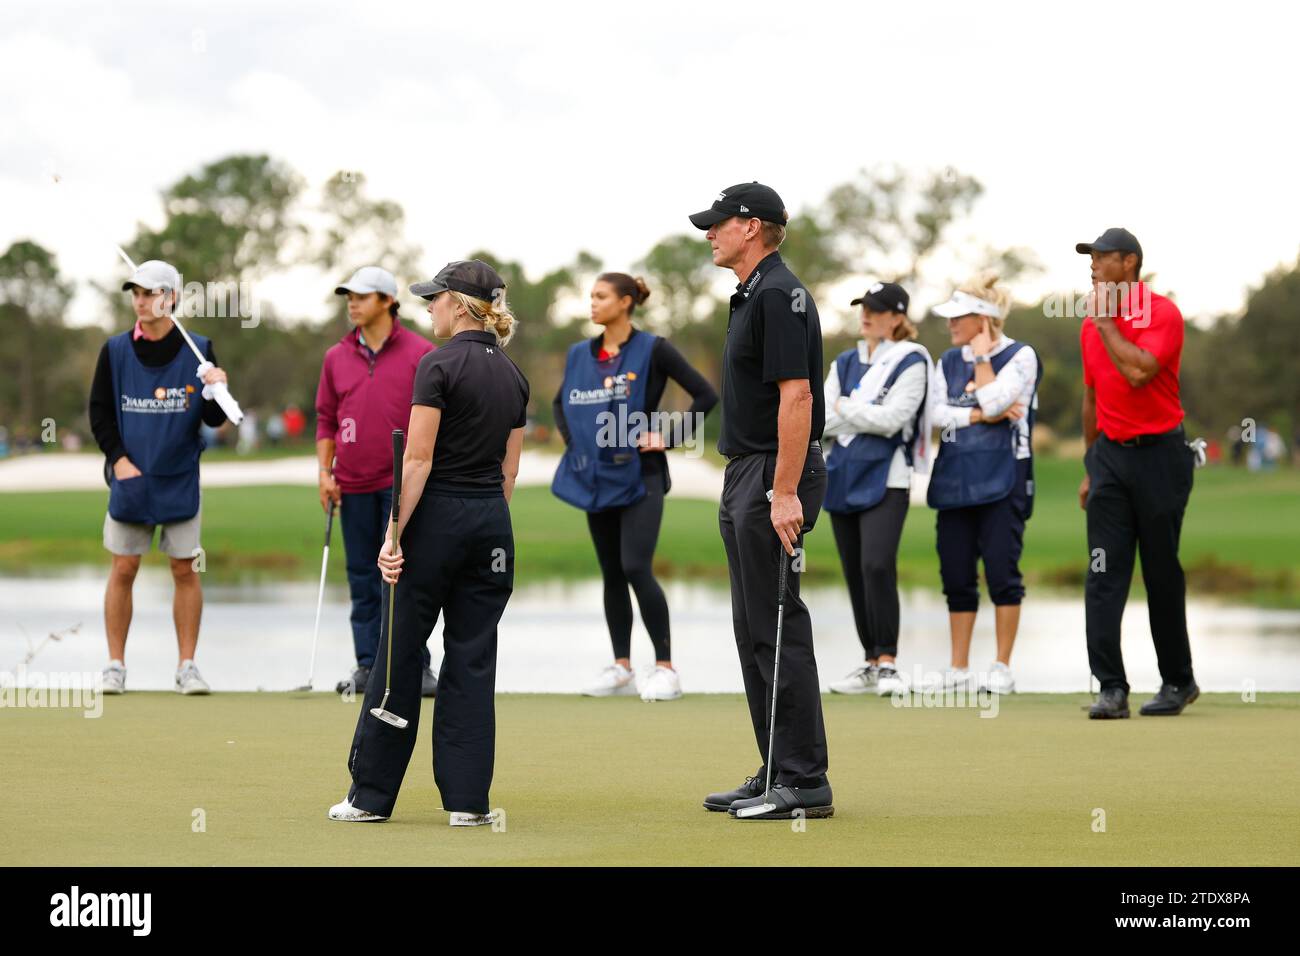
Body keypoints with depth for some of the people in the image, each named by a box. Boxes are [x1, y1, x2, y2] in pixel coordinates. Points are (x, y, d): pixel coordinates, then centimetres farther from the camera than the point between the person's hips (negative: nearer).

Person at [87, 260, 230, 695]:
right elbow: (99, 413, 7)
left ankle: (187, 666, 9)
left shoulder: (199, 350, 0)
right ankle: (115, 665, 9)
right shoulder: (115, 350, 2)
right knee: (123, 569, 1)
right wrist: (119, 459, -5)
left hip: (181, 480, 0)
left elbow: (214, 420, 0)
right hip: (130, 479, 0)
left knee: (185, 570, 2)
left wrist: (215, 392, -22)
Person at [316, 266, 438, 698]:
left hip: (403, 483, -4)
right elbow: (326, 419, 14)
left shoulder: (420, 354, -2)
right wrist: (325, 472, 5)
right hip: (353, 485, 4)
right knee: (362, 579, 7)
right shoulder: (336, 357, 9)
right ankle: (368, 665, 12)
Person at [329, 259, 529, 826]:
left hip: (437, 518, -6)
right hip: (492, 524, 6)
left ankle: (372, 795, 8)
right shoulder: (512, 376, 10)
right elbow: (509, 468, 13)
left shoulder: (439, 366, -12)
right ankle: (467, 799, 3)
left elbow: (417, 460, -16)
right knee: (473, 660, 7)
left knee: (399, 652, 3)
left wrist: (394, 536, -16)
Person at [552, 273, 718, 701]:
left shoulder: (653, 350, -6)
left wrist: (669, 438, -9)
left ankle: (666, 668, -8)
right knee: (611, 574, 8)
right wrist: (571, 438, 10)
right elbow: (560, 402, 26)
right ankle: (621, 668, 15)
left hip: (639, 476, -5)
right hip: (596, 477, 6)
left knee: (636, 568, -14)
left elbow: (705, 395, -5)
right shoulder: (580, 355, 9)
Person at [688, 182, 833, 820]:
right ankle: (776, 774, 16)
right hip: (747, 478, 11)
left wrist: (785, 493, -26)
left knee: (778, 629, -9)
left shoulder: (778, 295, -15)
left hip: (775, 477, -11)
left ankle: (804, 782, -6)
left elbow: (796, 395, -22)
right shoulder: (752, 295, 18)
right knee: (753, 631, 12)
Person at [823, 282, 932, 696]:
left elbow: (891, 418, -14)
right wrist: (868, 417, -9)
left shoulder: (910, 362, -3)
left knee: (877, 566, -20)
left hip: (885, 479, -6)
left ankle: (888, 664, -17)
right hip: (843, 477, 7)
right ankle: (872, 662, 14)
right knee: (855, 574, 7)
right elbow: (824, 420, 5)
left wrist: (845, 408, -4)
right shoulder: (845, 363, 15)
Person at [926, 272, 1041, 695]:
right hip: (954, 480, 5)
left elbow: (993, 399, -16)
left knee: (1001, 571, -6)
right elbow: (937, 414, 1)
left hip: (1002, 480, -5)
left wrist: (982, 356, -5)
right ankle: (958, 668, 12)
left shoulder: (1020, 356, -1)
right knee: (956, 576, 5)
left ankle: (1002, 667, 2)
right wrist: (981, 415, -11)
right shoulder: (948, 362, 13)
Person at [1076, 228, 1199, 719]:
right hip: (1110, 455, 5)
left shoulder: (1162, 313, -10)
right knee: (1104, 575, -6)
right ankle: (1112, 688, -9)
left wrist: (1105, 321, -15)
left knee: (1162, 575, 4)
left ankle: (1178, 681, 19)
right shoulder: (1091, 326, 11)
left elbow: (1138, 370, -26)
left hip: (1159, 456, -5)